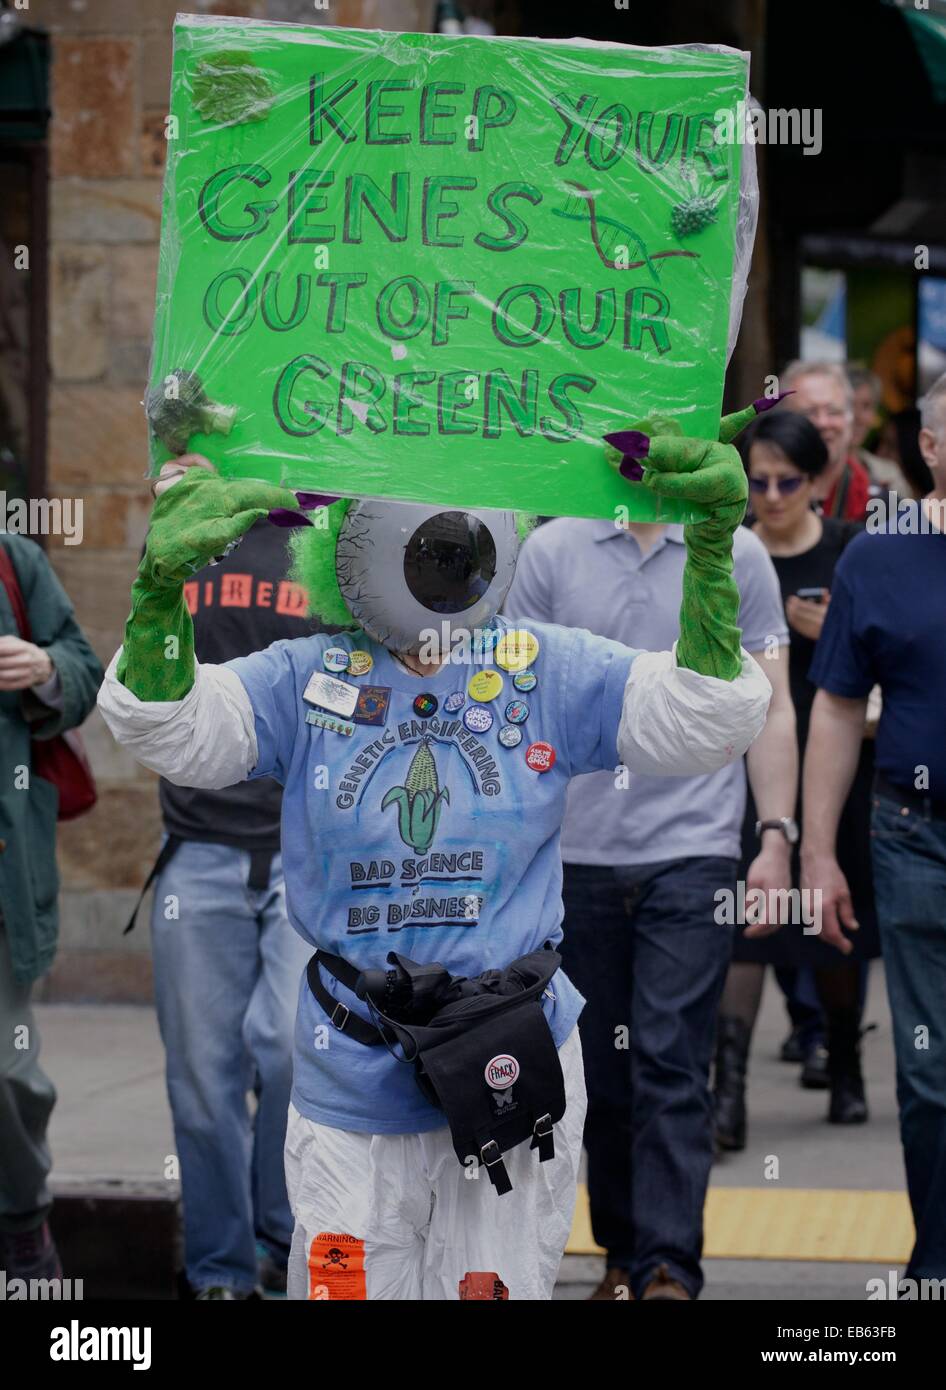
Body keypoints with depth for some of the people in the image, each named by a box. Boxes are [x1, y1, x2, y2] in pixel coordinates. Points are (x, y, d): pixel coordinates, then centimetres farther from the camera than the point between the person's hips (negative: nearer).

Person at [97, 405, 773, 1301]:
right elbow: (165, 727, -12)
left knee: (498, 1281, 8)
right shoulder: (305, 683, -1)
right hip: (352, 1090, 0)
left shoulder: (548, 675, 0)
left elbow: (708, 719, -9)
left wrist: (711, 552, -25)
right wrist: (160, 591, -33)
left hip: (512, 1073, 0)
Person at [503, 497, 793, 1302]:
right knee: (604, 1069, 9)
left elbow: (771, 707, 6)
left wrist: (776, 838, -1)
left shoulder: (736, 557, 4)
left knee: (672, 1064, -9)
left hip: (693, 850, -2)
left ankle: (670, 1268, -10)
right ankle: (624, 1256, 21)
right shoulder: (550, 554, 5)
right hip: (579, 850, 2)